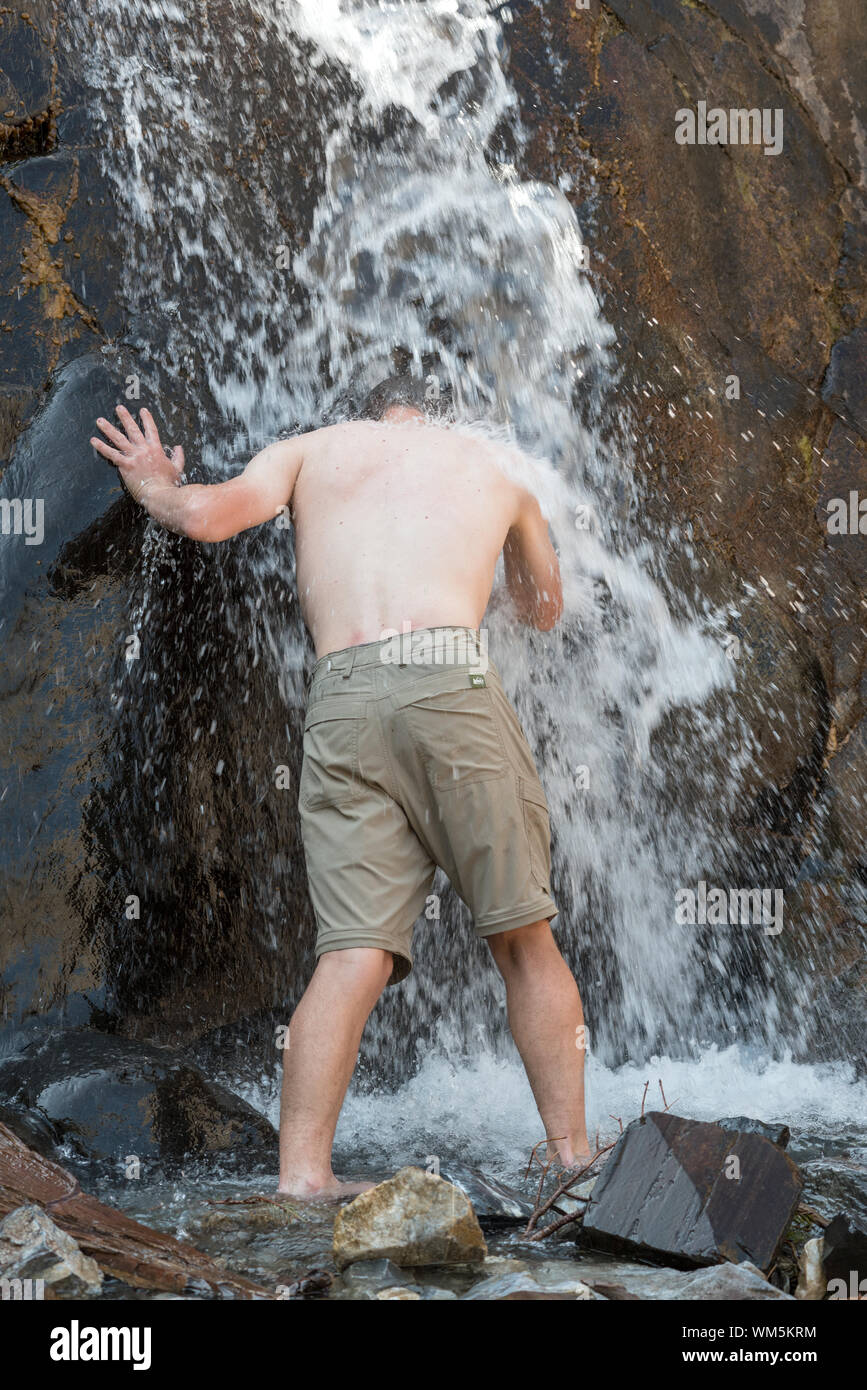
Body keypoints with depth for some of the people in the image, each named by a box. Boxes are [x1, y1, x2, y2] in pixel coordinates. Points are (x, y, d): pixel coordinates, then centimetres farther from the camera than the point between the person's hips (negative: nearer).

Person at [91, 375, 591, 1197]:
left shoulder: (311, 449, 25)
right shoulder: (493, 465, 29)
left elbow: (207, 516, 6)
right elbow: (545, 610, 42)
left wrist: (153, 486, 28)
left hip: (343, 698, 1)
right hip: (452, 678, -1)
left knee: (354, 952, -2)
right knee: (524, 938, 9)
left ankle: (300, 1172, -10)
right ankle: (571, 1154, 12)